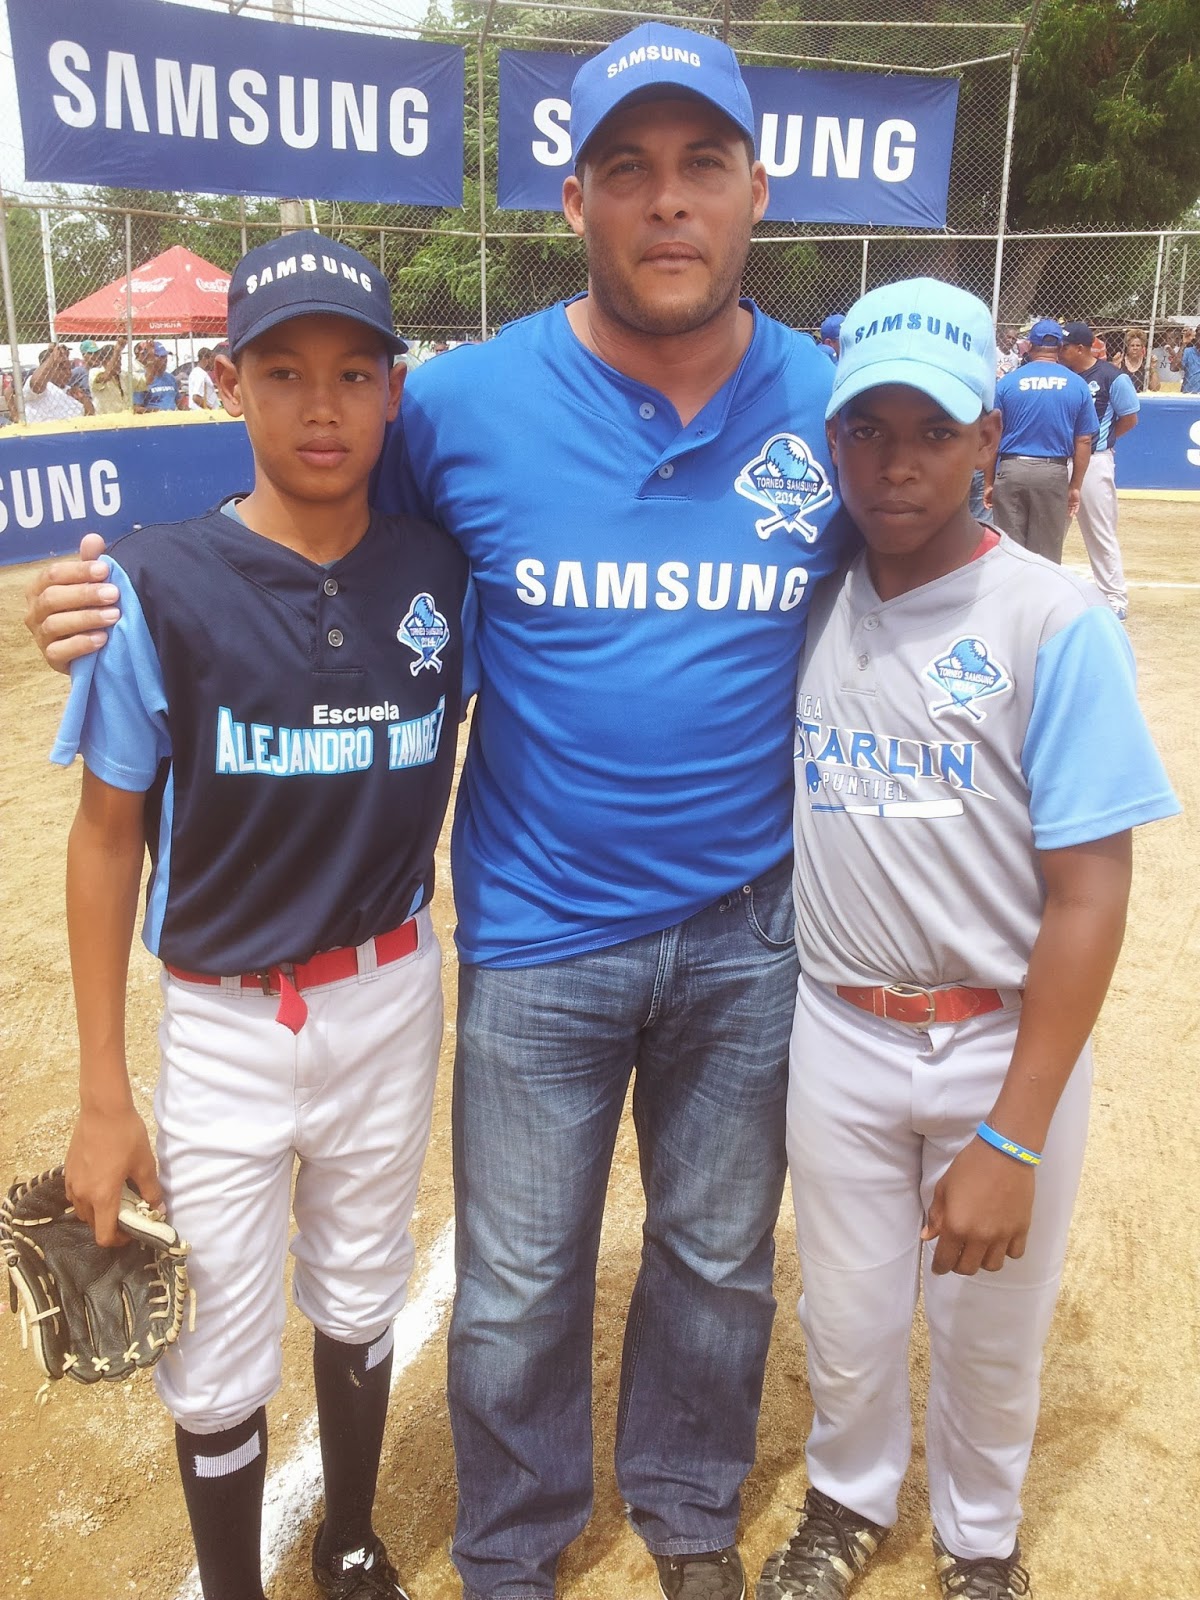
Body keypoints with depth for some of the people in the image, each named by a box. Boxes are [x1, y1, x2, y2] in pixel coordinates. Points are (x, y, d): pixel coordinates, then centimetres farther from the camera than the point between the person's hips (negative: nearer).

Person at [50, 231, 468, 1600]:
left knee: (360, 1306, 23)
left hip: (392, 1000, 3)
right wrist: (102, 1096, -6)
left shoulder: (442, 571, -6)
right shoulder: (159, 587, -15)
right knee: (221, 1365, 12)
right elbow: (106, 837, -8)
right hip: (223, 1026, -2)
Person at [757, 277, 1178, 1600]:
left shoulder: (1054, 623, -14)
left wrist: (1011, 1139, -17)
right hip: (839, 1031, 3)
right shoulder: (807, 606, -2)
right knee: (847, 1317, 19)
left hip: (1004, 1039, -2)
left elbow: (1088, 894, -15)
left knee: (991, 1330, 17)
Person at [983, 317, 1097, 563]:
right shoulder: (1077, 385, 3)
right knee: (1047, 554, 7)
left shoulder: (1007, 382, 1)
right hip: (1054, 473, 0)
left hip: (1011, 470, 0)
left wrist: (988, 482, 8)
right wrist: (1075, 486, 10)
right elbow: (1084, 441, 3)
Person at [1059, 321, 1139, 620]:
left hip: (1094, 462, -5)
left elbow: (1130, 418, -1)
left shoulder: (1112, 377, -8)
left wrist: (1102, 441, 2)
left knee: (1101, 534, -1)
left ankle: (1115, 600, 7)